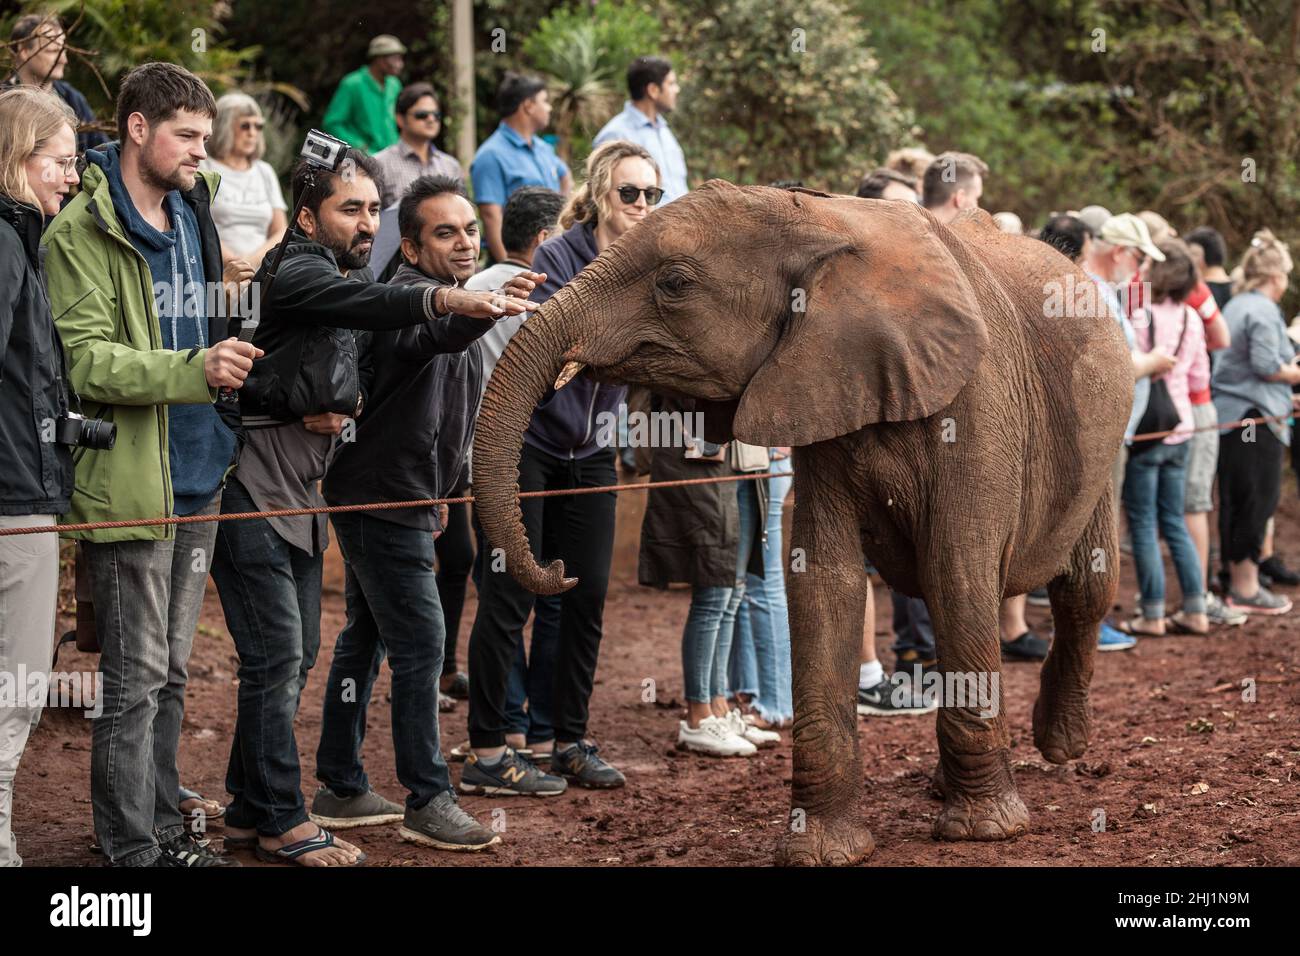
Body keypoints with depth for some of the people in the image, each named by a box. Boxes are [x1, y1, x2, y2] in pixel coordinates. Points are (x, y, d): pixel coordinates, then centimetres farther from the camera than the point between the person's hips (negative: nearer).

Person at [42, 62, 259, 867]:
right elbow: (86, 362, -20)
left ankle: (164, 827, 26)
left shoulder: (193, 212, 13)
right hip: (130, 483, -8)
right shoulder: (82, 233, -12)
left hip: (199, 474, 8)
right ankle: (132, 849, 7)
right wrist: (197, 368, -30)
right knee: (135, 679, -2)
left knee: (170, 673, 16)